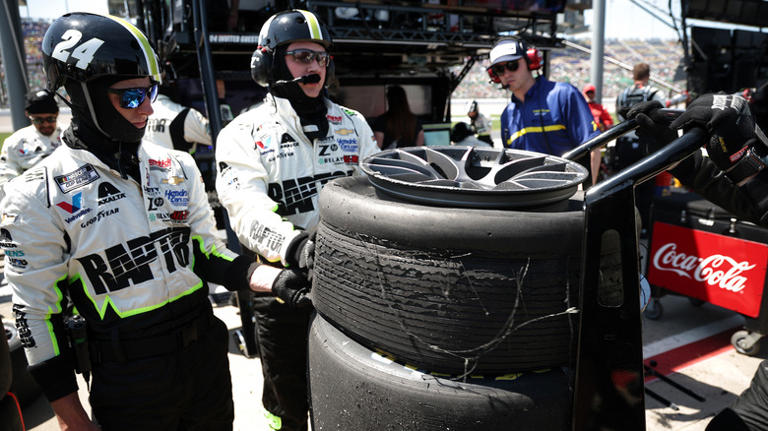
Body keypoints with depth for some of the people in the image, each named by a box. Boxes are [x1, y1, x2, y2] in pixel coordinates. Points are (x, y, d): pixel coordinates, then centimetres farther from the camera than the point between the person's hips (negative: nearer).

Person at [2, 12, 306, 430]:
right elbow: (36, 314, -7)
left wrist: (275, 279, -15)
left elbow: (211, 257, 3)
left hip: (205, 355, 4)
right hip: (127, 380, -4)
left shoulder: (177, 166, 0)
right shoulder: (38, 196, -11)